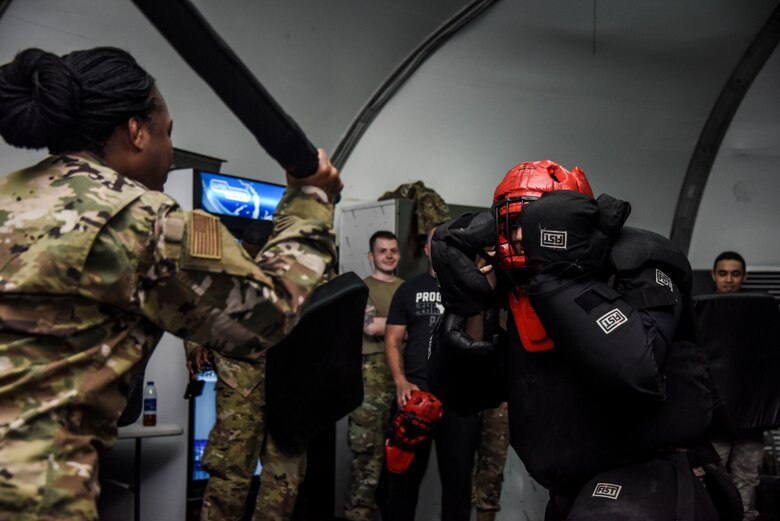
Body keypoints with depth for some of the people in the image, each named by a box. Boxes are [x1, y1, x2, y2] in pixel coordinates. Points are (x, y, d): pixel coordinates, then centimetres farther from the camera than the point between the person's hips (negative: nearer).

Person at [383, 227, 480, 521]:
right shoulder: (409, 289, 9)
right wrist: (401, 382, -7)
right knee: (405, 472, 7)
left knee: (458, 474, 8)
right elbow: (393, 340, 7)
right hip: (415, 390, 0)